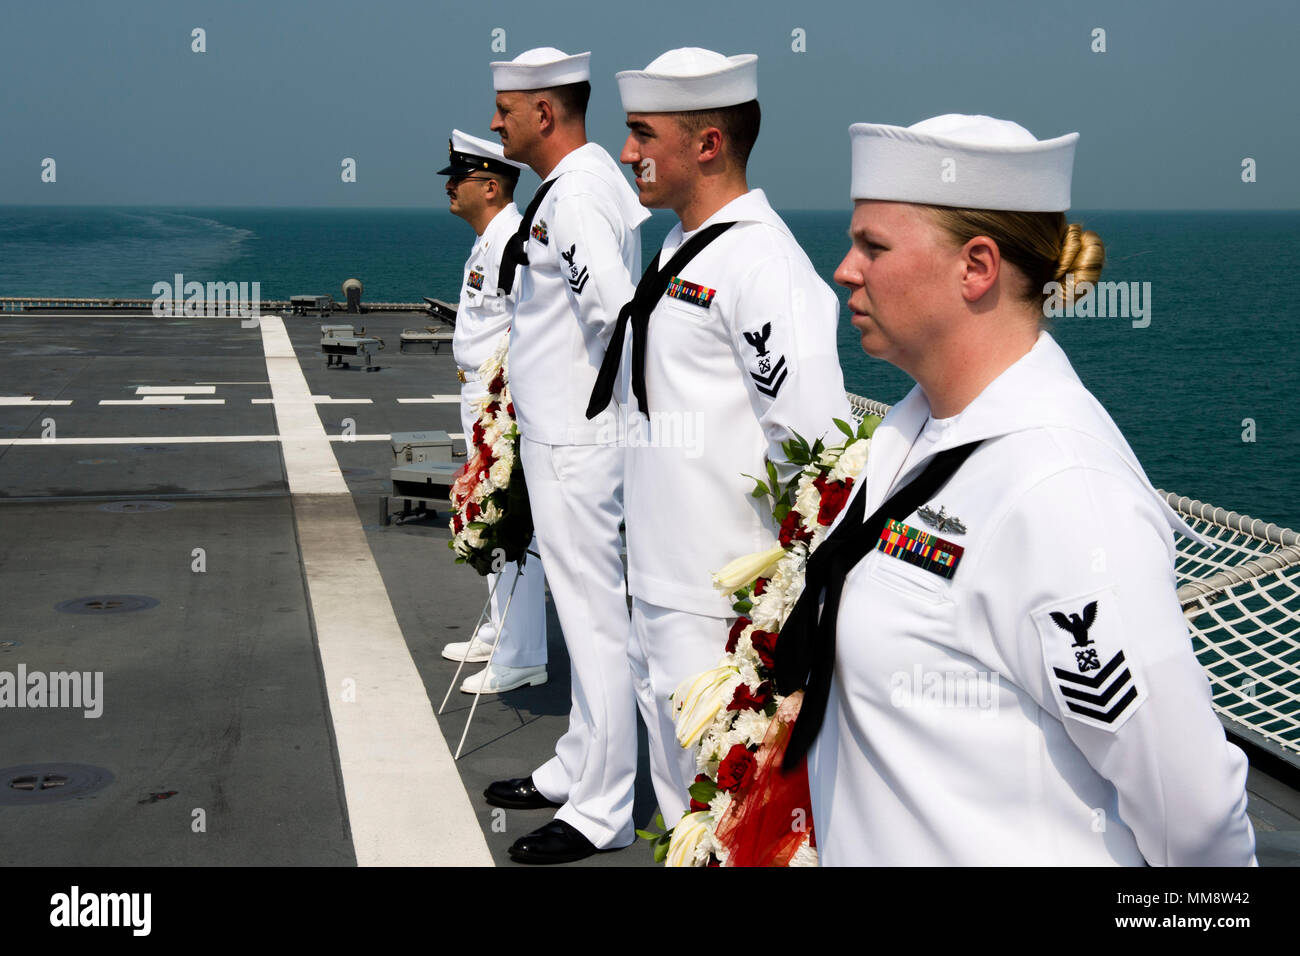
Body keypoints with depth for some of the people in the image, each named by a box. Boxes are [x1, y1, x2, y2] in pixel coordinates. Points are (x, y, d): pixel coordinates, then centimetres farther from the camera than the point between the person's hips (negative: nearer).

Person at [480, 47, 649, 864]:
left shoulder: (577, 193, -18)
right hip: (562, 434, 11)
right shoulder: (582, 181, 14)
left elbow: (620, 311, -30)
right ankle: (578, 771, 32)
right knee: (586, 614, 19)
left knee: (596, 619, -2)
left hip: (577, 444, -11)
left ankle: (602, 812, 7)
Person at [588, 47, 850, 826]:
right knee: (680, 798, 20)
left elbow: (817, 445, -24)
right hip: (661, 587, 10)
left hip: (720, 608, -10)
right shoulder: (679, 251, 13)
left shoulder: (760, 260, -18)